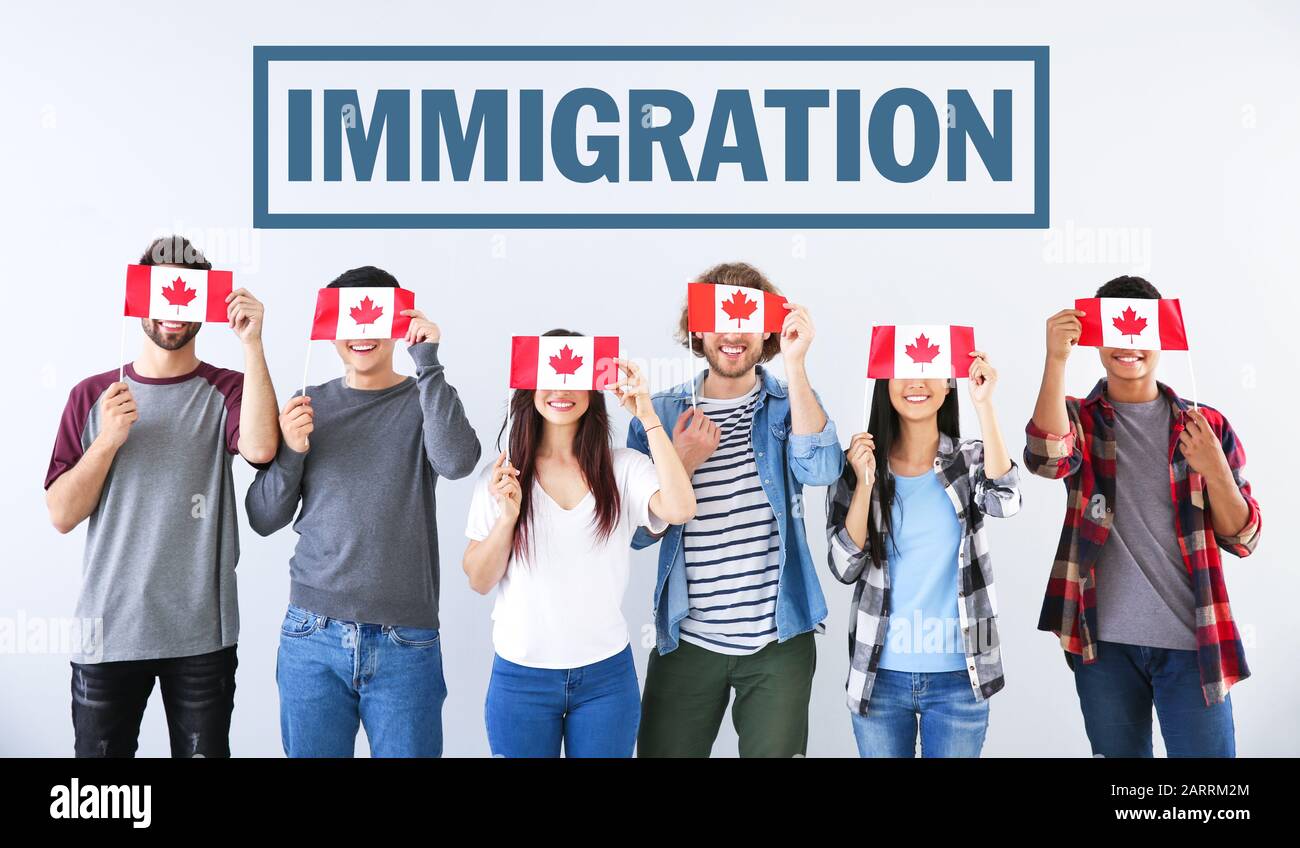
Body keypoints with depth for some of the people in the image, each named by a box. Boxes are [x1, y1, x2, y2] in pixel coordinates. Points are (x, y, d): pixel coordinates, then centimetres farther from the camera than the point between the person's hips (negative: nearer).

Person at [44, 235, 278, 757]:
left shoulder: (227, 391, -1)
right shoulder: (92, 396, 4)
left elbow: (260, 448, -23)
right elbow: (62, 516, 1)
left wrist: (252, 344, -23)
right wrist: (107, 440, -12)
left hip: (201, 634, -1)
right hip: (108, 630, 1)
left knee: (203, 750, 9)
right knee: (99, 749, 10)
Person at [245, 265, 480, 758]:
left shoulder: (425, 402, 3)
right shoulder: (309, 406, 8)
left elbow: (456, 461, -20)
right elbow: (264, 520, 8)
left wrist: (427, 362, -15)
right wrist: (291, 452, -9)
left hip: (405, 643, -2)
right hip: (312, 638, 2)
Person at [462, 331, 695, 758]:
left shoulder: (624, 468, -4)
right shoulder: (502, 475, -1)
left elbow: (679, 509, -23)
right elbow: (480, 581, -1)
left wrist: (648, 416, -18)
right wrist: (506, 516, -18)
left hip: (607, 676, 0)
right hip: (520, 678, 1)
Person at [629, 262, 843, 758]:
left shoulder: (789, 404, 1)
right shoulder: (660, 413, 1)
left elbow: (820, 469, -20)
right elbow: (639, 532, -1)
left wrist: (794, 364, -22)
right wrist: (683, 462, -15)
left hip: (778, 642, 0)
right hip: (686, 642, 1)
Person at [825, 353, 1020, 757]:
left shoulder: (971, 459, 0)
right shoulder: (856, 464, 0)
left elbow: (1004, 502, -21)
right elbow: (845, 569, -5)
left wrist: (984, 405, -22)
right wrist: (864, 485, -16)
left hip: (959, 677, 0)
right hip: (879, 674, 1)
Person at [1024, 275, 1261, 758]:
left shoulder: (1206, 426, 5)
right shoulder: (1079, 419, 3)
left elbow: (1242, 540, 3)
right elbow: (1048, 459, -21)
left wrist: (1215, 470, -14)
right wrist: (1056, 359, -29)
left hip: (1192, 641, 0)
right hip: (1106, 642, 0)